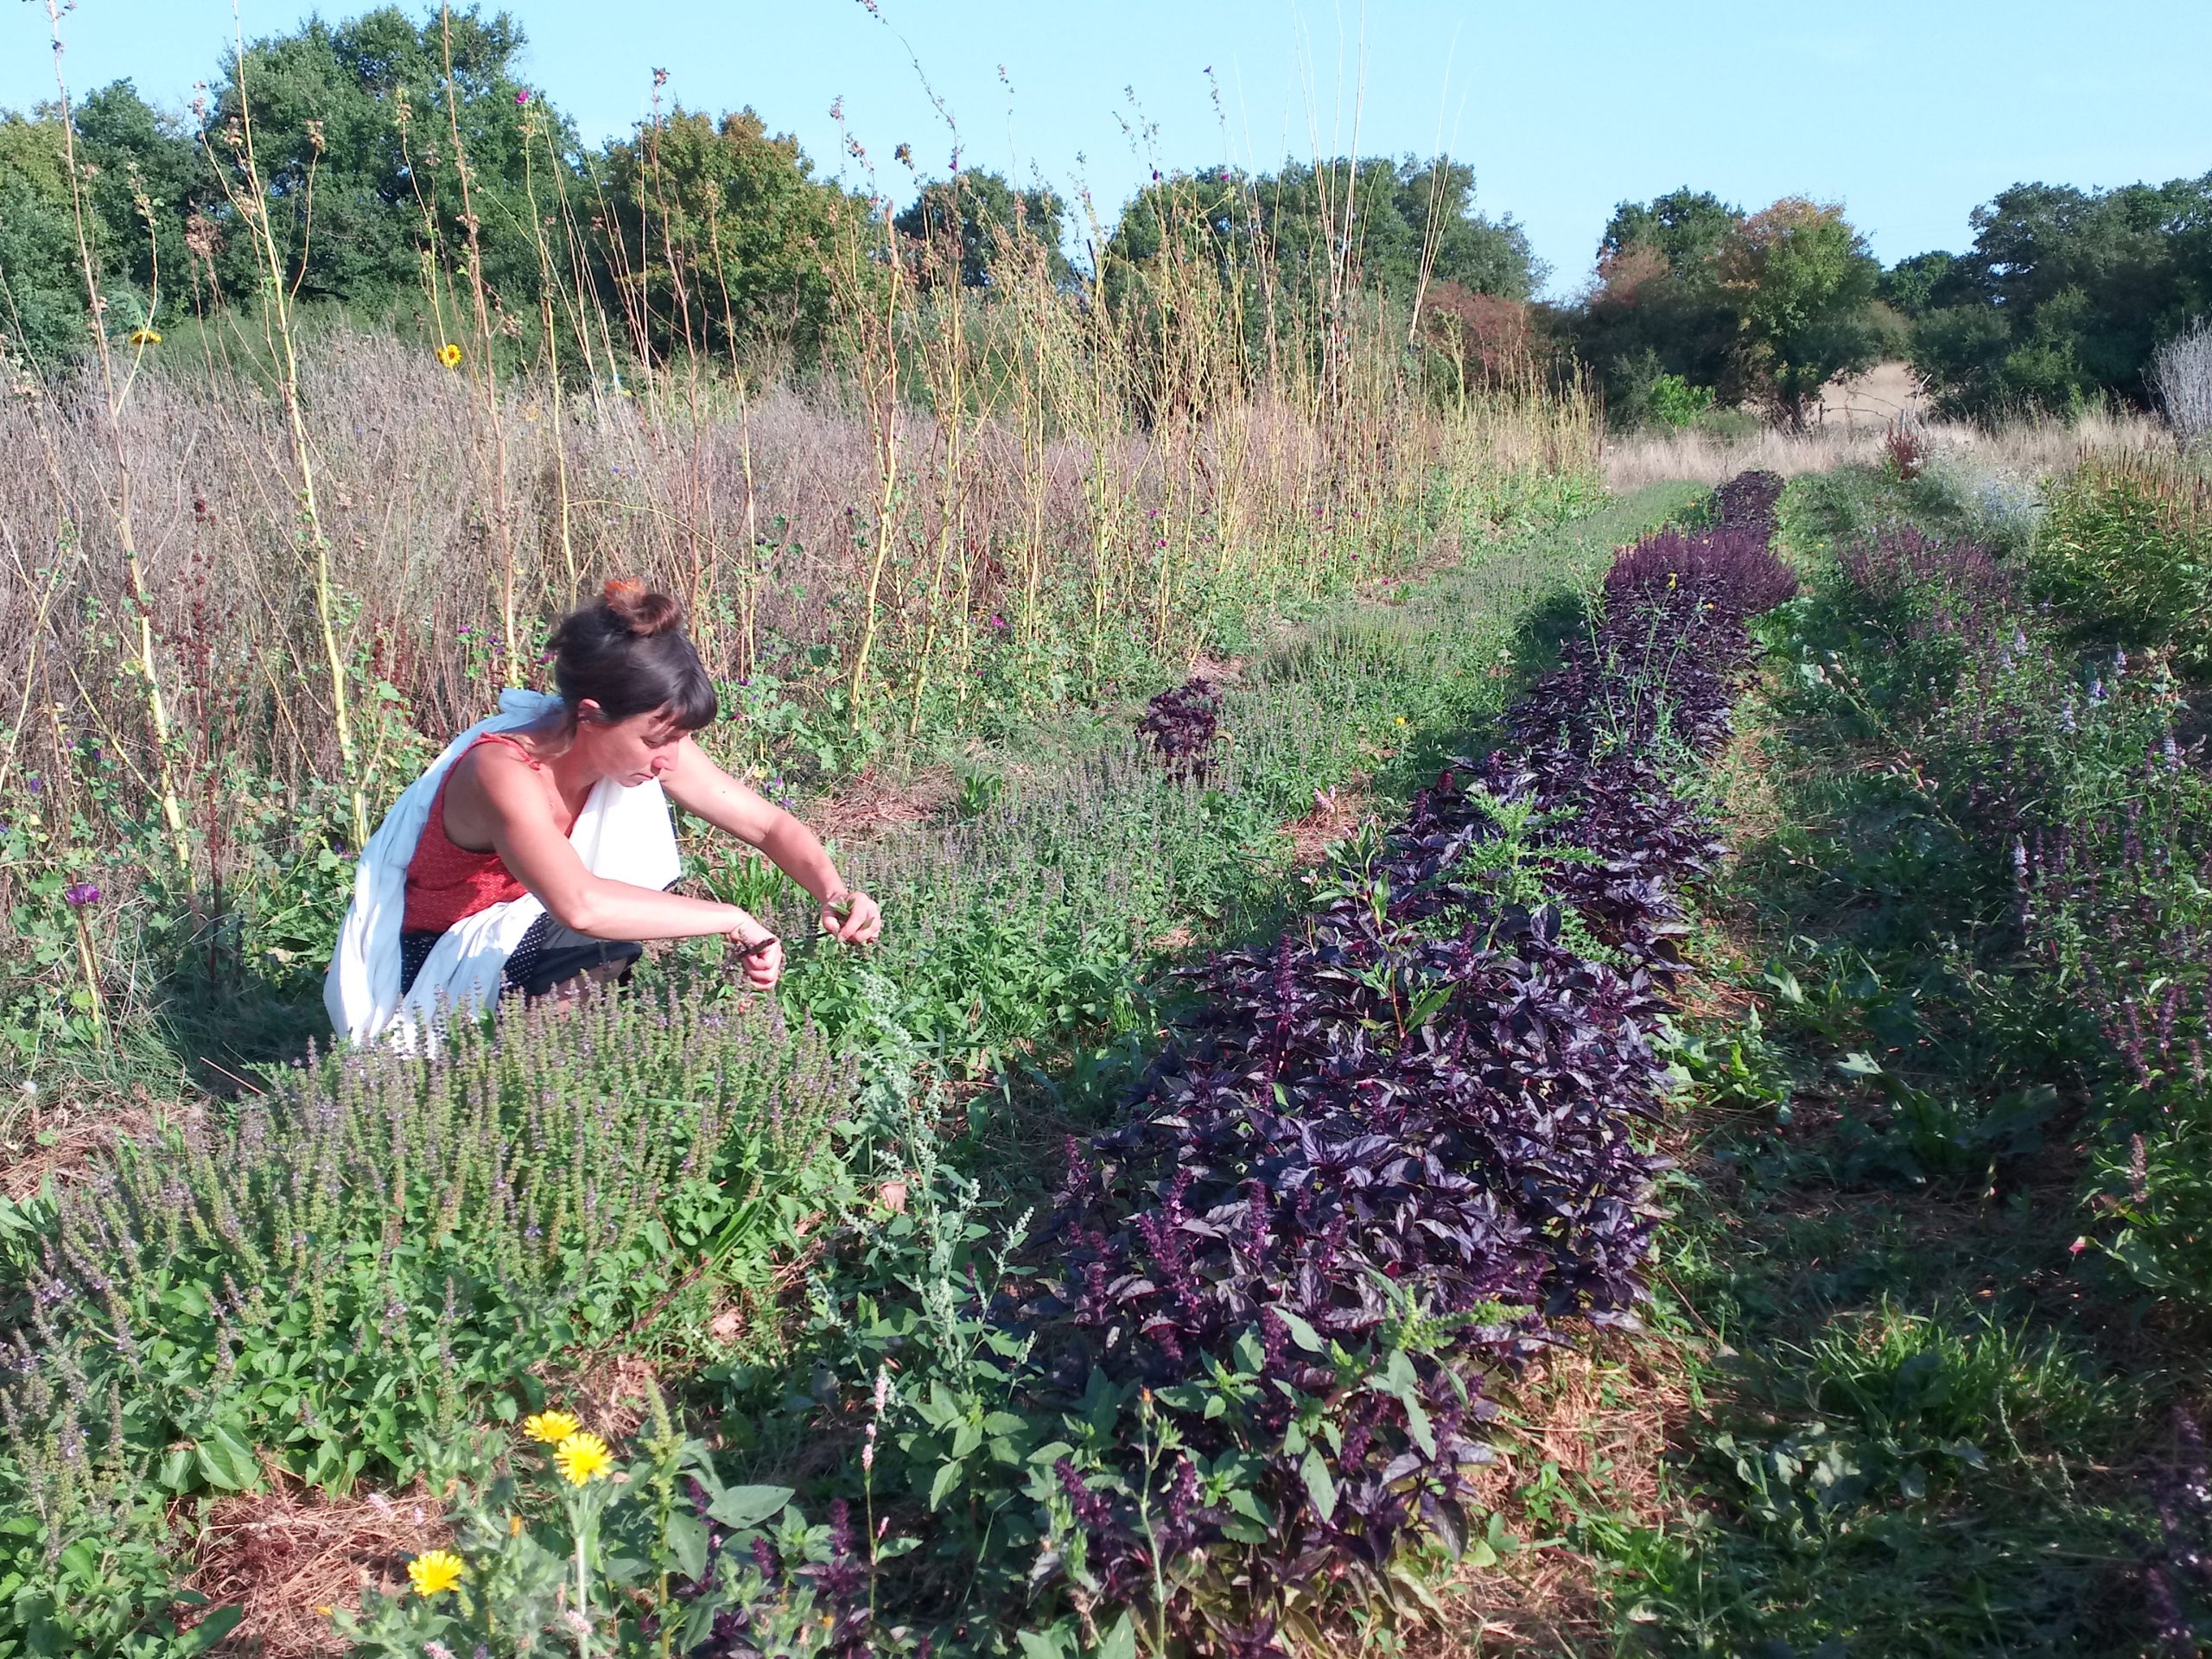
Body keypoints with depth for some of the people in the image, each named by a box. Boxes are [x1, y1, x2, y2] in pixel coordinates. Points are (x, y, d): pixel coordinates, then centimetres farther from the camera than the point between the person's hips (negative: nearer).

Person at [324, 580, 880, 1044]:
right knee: (603, 953, -30)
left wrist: (835, 893, -30)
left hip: (531, 932, 7)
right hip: (445, 977, -7)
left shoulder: (646, 742, -14)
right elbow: (582, 906, -51)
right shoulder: (502, 772, -34)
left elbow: (770, 824, -10)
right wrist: (731, 920, -44)